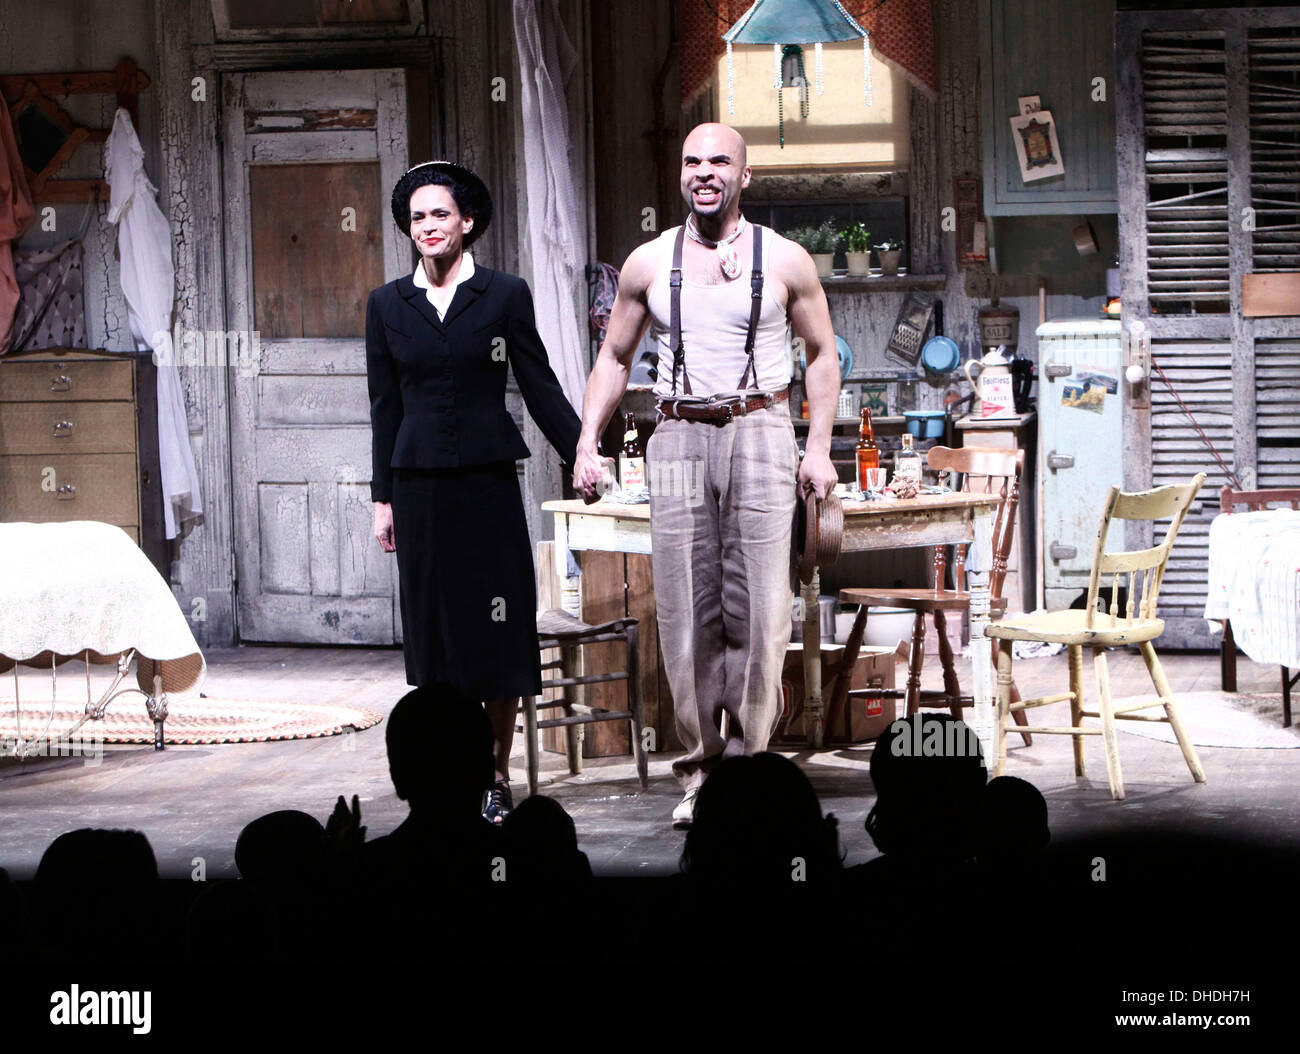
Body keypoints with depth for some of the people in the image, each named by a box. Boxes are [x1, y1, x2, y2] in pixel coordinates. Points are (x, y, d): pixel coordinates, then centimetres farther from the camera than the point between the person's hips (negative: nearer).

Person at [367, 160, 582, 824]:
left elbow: (540, 388, 5)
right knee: (433, 631, 3)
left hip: (487, 480, -2)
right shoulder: (387, 305, 8)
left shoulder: (504, 295, 2)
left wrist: (583, 457, -1)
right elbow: (385, 407, 10)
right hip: (421, 486, 2)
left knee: (497, 634, -1)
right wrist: (383, 497, 7)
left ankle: (497, 776, 7)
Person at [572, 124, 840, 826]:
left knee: (758, 609, -7)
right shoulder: (649, 263, 10)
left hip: (760, 433, -2)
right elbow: (614, 357, 17)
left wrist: (820, 447, 2)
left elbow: (822, 354, 12)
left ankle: (748, 762, -1)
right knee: (686, 611, -1)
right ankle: (700, 768, 6)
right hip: (679, 438, 2)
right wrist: (587, 444, 6)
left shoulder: (785, 261, 5)